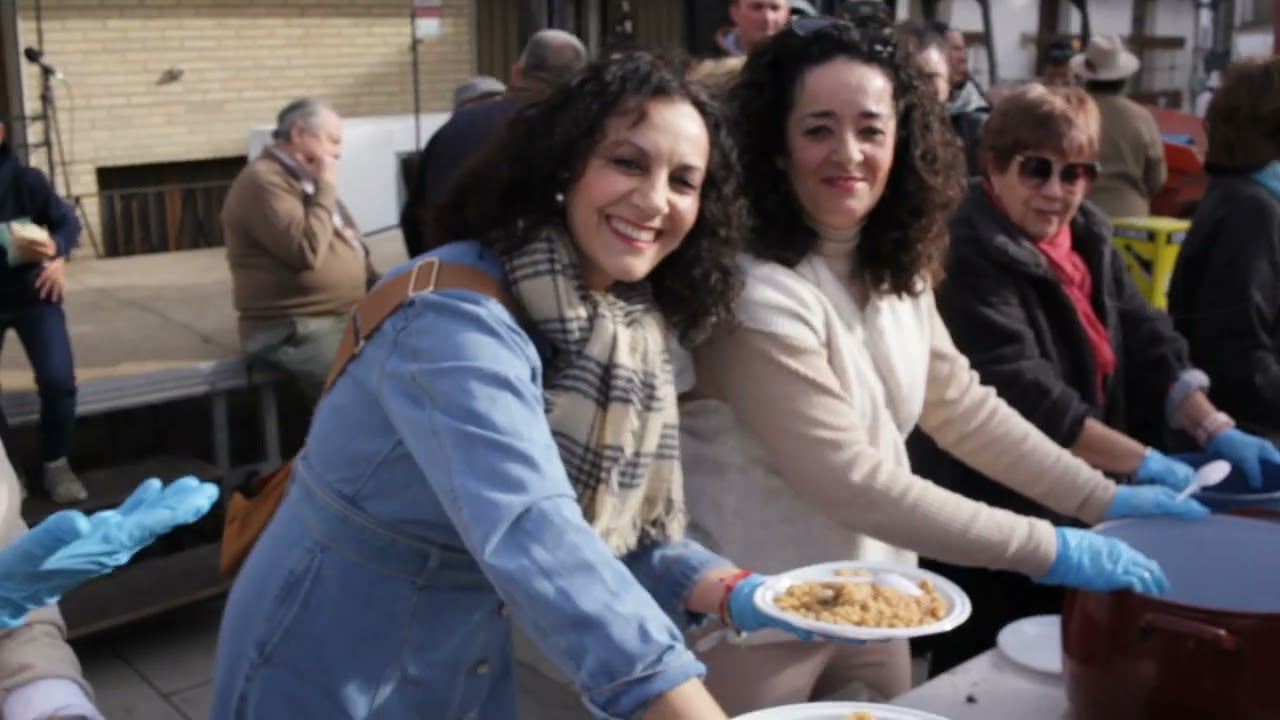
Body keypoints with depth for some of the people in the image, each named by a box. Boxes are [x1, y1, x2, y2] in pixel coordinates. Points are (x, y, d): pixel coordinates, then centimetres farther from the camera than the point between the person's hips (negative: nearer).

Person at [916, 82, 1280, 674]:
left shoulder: (1088, 239, 8)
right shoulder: (968, 259, -19)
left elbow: (1145, 338, 7)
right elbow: (1023, 396, -25)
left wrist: (1215, 430, -6)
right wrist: (1141, 463, -23)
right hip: (991, 521, -8)